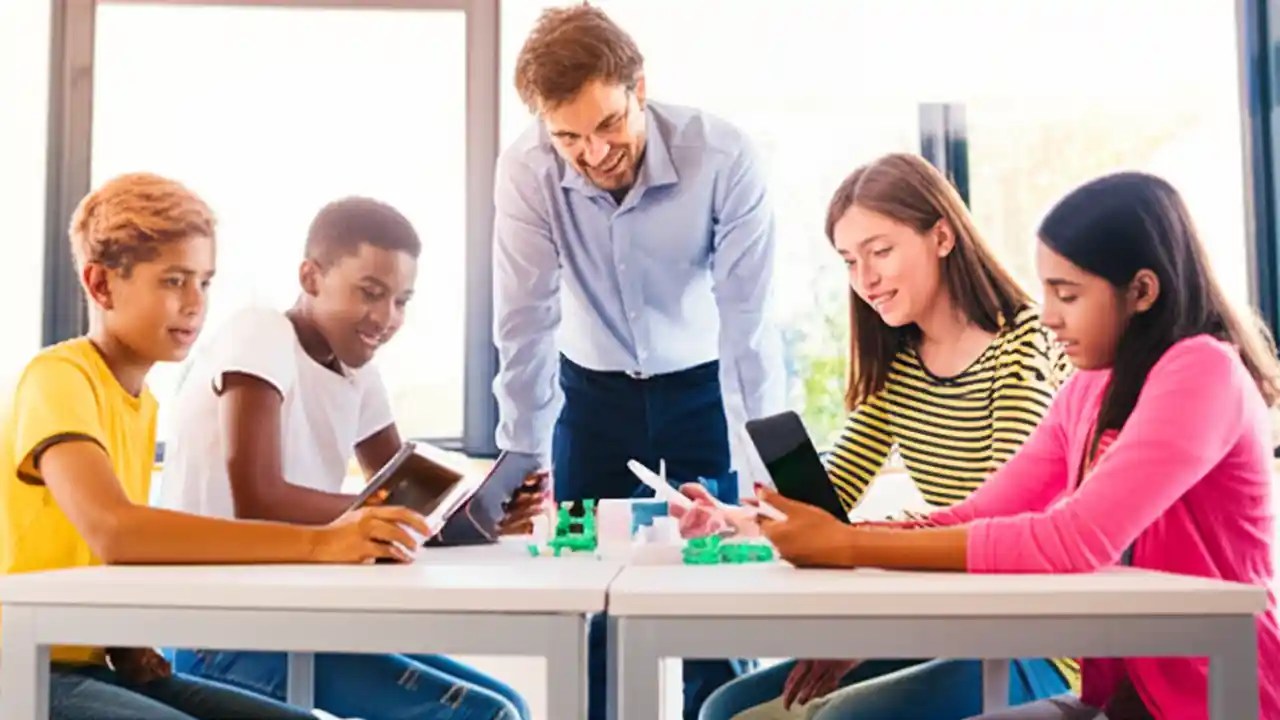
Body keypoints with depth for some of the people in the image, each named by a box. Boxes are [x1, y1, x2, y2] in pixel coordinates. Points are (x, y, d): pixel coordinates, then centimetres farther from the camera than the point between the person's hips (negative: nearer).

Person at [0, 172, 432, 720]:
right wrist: (315, 542, -40)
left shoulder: (143, 401, 10)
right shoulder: (58, 378, -17)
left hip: (100, 664, 8)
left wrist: (130, 641, -5)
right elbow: (113, 529, -34)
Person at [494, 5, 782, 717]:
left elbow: (748, 323, -24)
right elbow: (525, 325, -19)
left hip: (701, 385, -1)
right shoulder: (526, 171, -23)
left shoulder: (723, 155, -28)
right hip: (592, 389, 1)